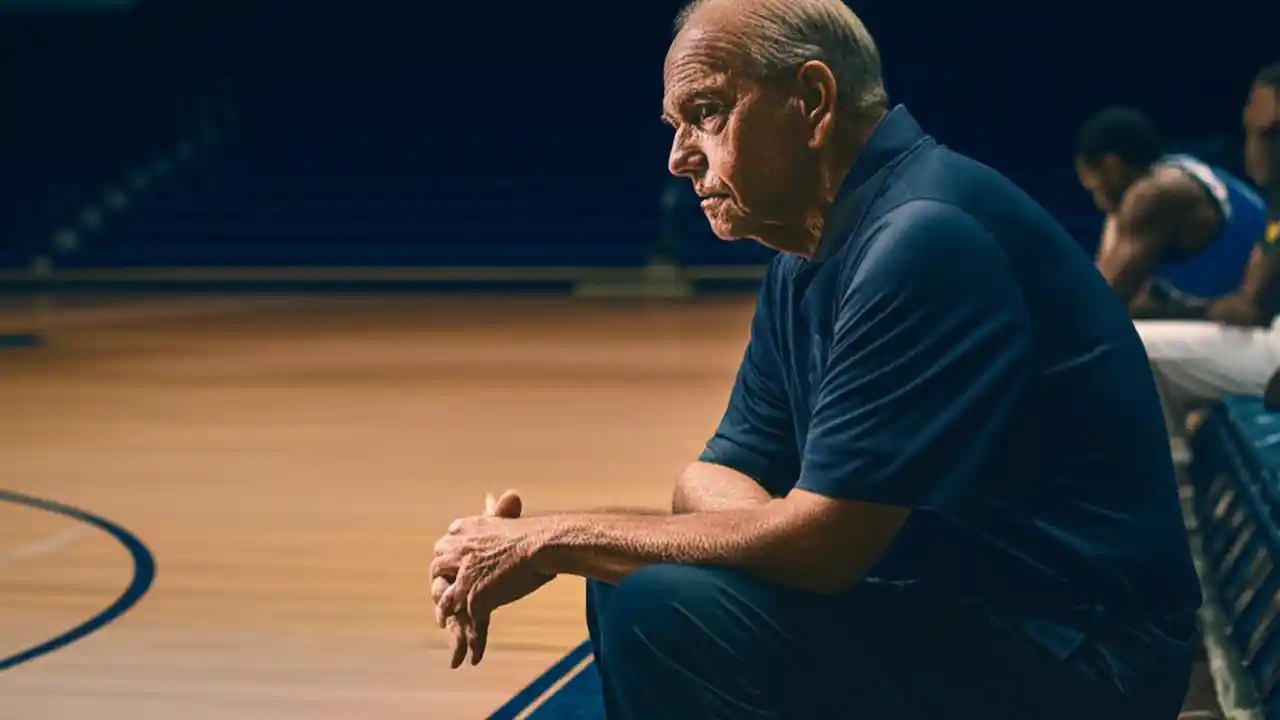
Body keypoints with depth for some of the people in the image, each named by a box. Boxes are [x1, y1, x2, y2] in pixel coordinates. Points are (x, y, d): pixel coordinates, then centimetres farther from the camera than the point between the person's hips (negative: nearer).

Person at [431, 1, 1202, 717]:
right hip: (962, 615, 10)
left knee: (664, 612, -24)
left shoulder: (926, 238, -21)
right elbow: (720, 476, 11)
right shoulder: (809, 258, 10)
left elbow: (821, 541, -24)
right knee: (625, 580, 9)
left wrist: (554, 539, -15)